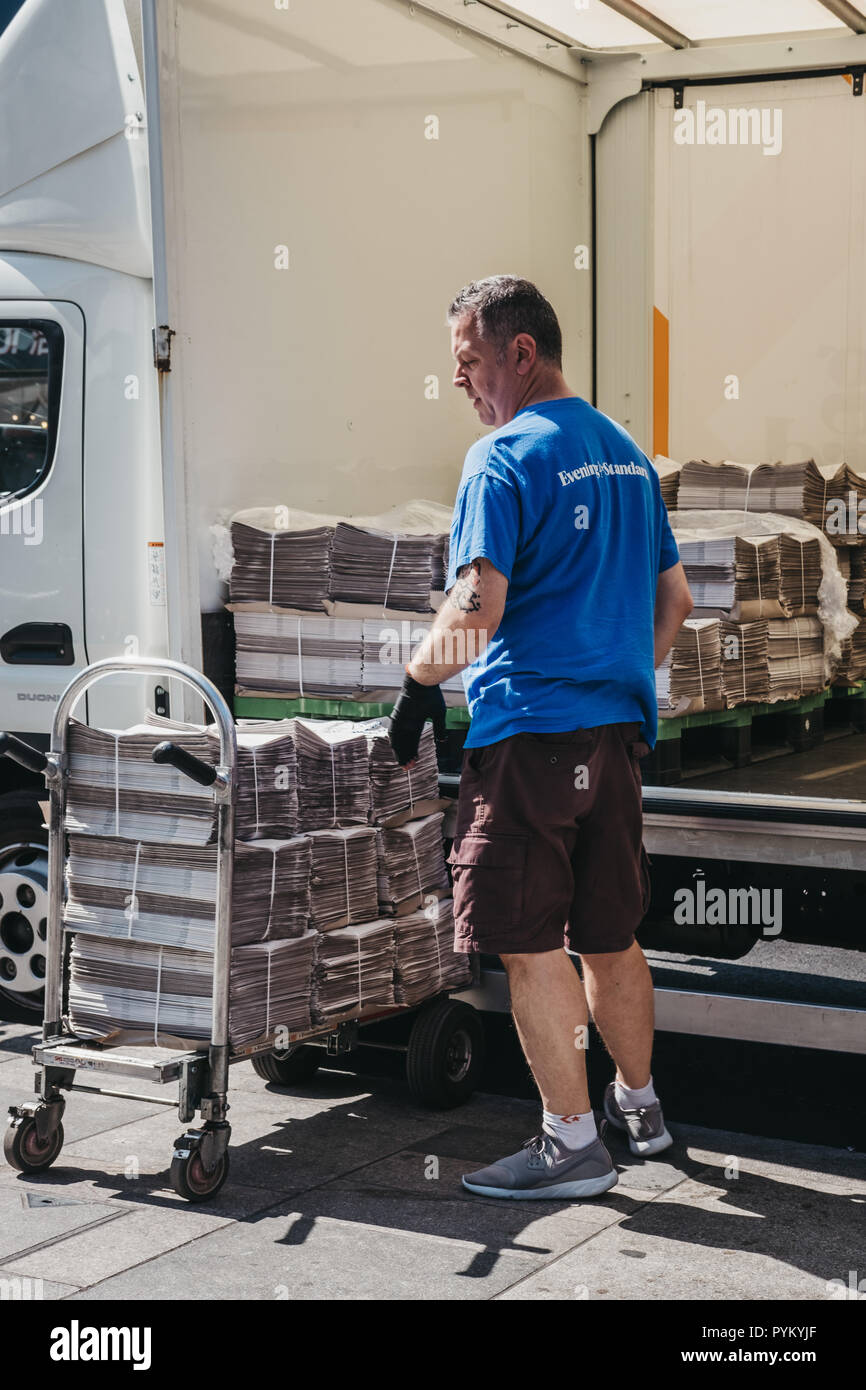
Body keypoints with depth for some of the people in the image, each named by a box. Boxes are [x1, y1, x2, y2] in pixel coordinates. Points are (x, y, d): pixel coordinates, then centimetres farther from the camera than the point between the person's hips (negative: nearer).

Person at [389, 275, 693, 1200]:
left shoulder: (505, 457, -10)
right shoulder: (627, 454, 15)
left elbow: (476, 609, -20)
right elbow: (674, 599, 21)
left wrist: (417, 690, -6)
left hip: (528, 728, -8)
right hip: (617, 726, 8)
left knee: (529, 944, -1)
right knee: (609, 935, 18)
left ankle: (572, 1142, 5)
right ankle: (639, 1105, 31)